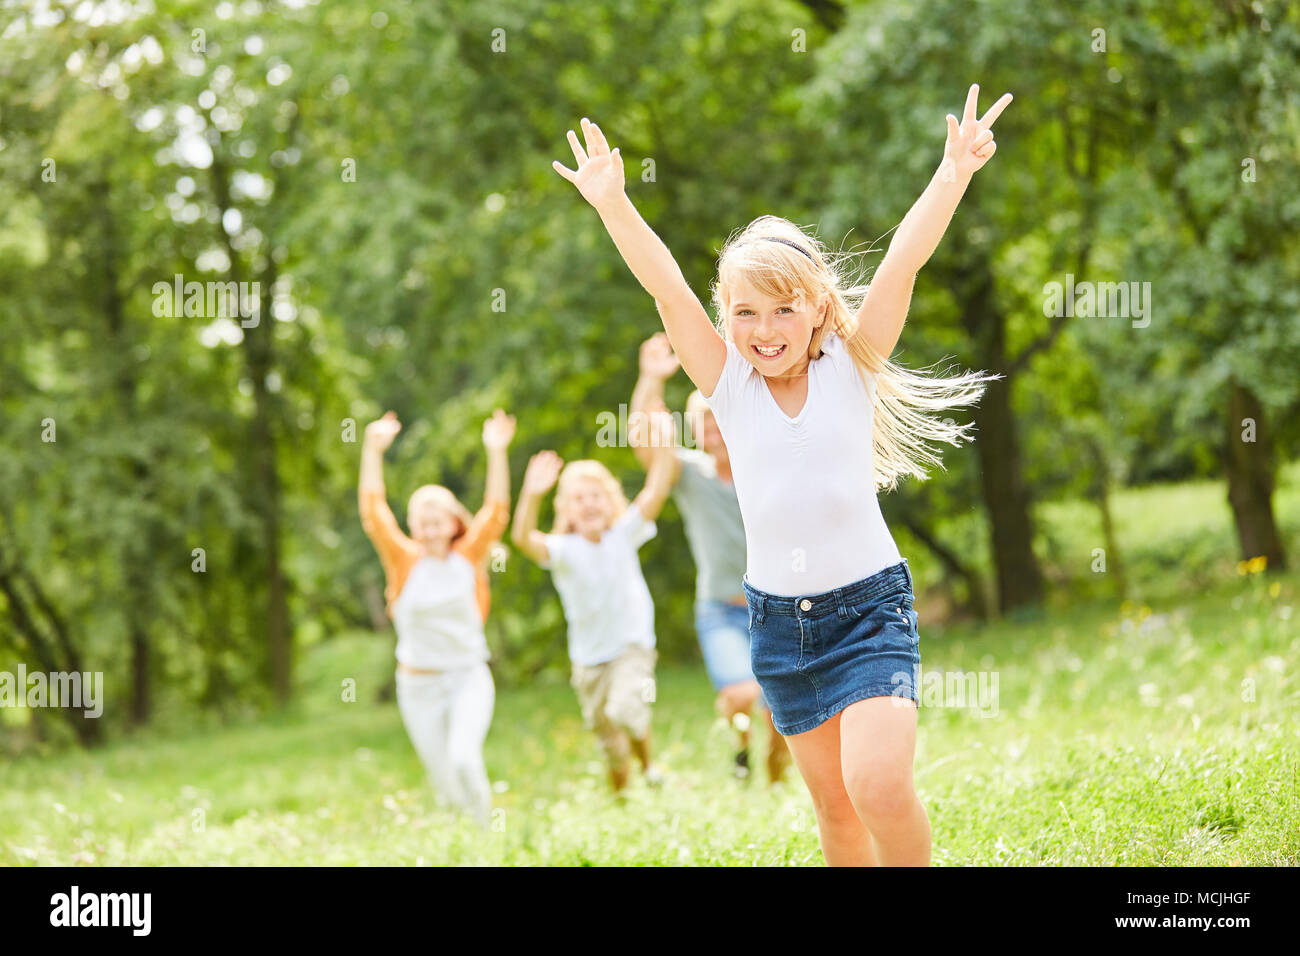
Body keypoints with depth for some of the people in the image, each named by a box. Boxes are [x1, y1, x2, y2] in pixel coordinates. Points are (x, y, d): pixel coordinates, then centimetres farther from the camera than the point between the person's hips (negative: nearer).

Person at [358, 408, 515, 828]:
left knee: (464, 759, -21)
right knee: (444, 780, 5)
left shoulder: (468, 556, -1)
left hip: (469, 677, -1)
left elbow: (496, 512, -10)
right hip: (419, 685, 1)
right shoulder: (405, 560, -2)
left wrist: (496, 453, -20)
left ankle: (486, 836, 2)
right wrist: (373, 453, -23)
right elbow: (373, 513, -12)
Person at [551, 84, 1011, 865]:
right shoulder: (729, 384, 0)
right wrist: (613, 205, -19)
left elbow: (904, 262, -15)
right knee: (834, 803, 12)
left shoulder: (850, 368, -4)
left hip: (869, 605, -3)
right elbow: (666, 286, -9)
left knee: (880, 784, -20)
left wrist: (954, 173, -25)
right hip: (778, 617, 3)